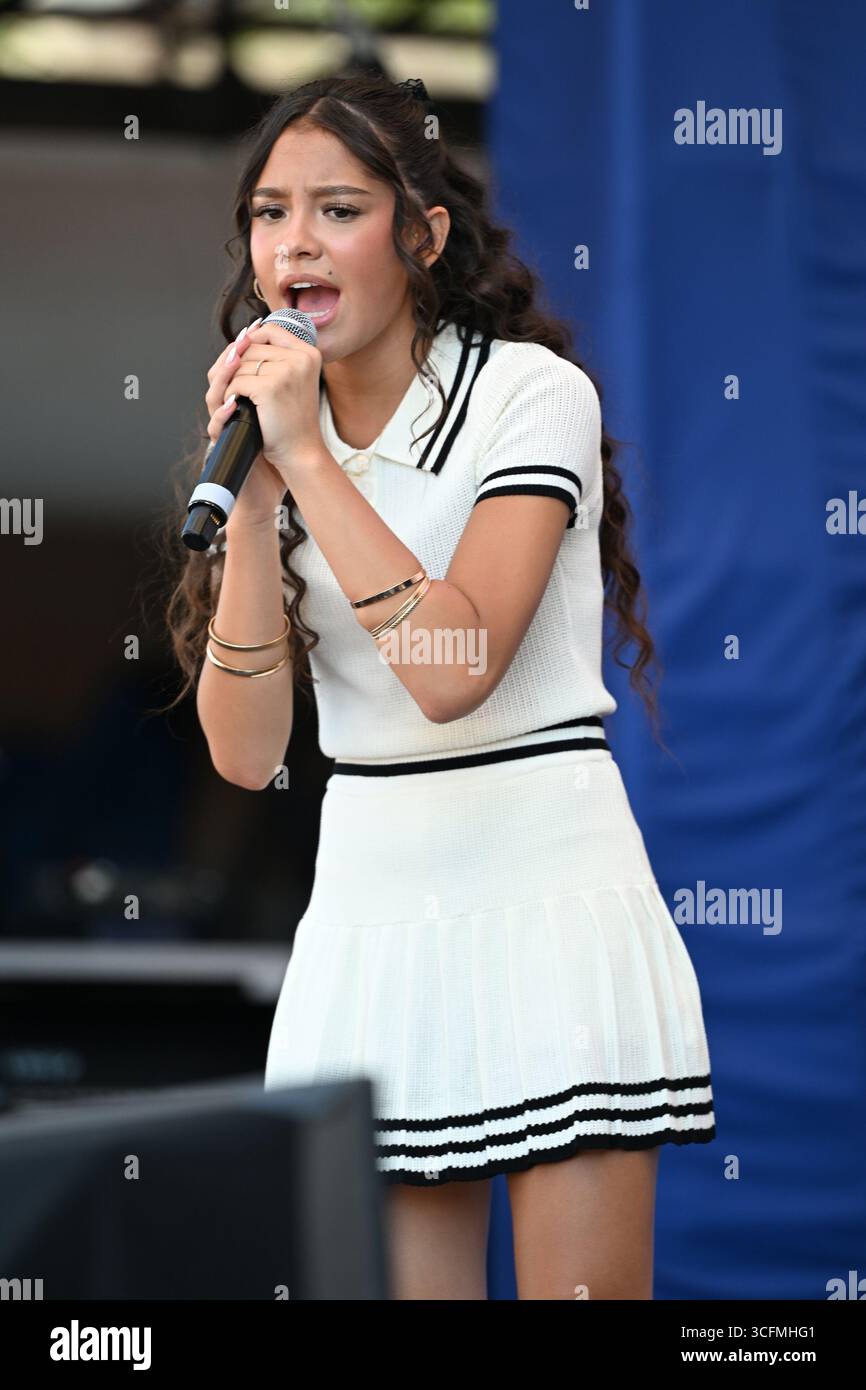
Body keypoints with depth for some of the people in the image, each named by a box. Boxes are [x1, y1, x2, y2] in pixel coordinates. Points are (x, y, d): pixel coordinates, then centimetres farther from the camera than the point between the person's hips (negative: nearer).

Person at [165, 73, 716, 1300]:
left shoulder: (531, 393, -6)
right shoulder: (272, 433, 9)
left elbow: (453, 670, -19)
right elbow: (245, 753, 0)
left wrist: (309, 461, -17)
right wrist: (252, 497, -8)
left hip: (548, 888, -4)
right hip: (367, 910, 5)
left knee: (582, 1283, -8)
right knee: (404, 1283, 0)